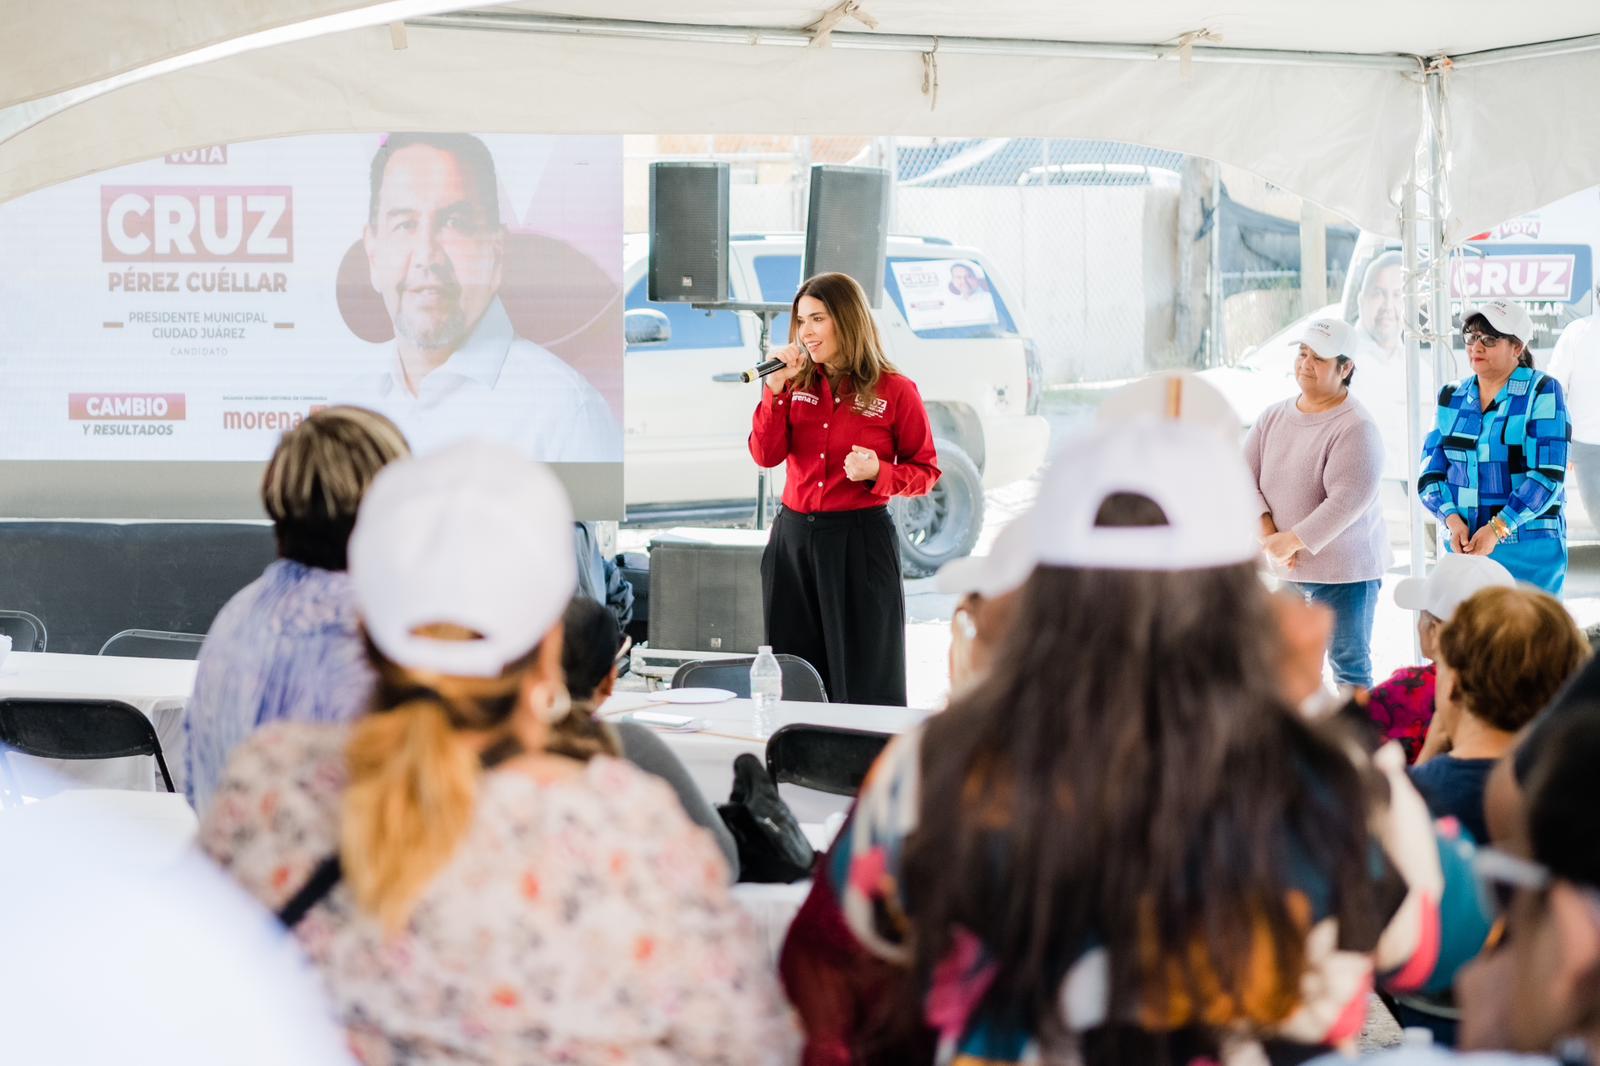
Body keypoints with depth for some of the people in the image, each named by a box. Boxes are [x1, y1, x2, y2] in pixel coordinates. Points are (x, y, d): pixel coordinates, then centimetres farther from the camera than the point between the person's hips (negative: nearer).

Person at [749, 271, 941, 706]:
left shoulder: (896, 391, -5)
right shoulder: (798, 384, 8)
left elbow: (926, 470, 1)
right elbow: (765, 456, 0)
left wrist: (878, 473, -18)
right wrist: (775, 388, -8)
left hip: (860, 540, -5)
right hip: (793, 536, 5)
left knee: (864, 684, 0)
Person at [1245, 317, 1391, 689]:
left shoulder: (1355, 428, -15)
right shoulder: (1273, 417, 6)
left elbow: (1347, 501, -23)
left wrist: (1292, 541, -23)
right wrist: (1267, 534, -14)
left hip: (1345, 572, -6)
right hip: (1284, 568, 7)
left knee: (1349, 665, 0)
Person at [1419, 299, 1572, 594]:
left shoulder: (1543, 393, -4)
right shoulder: (1452, 398, 11)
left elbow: (1548, 474, -12)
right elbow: (1431, 471, 8)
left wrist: (1497, 528, -18)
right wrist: (1452, 520, -11)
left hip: (1529, 549, -4)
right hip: (1464, 545, 4)